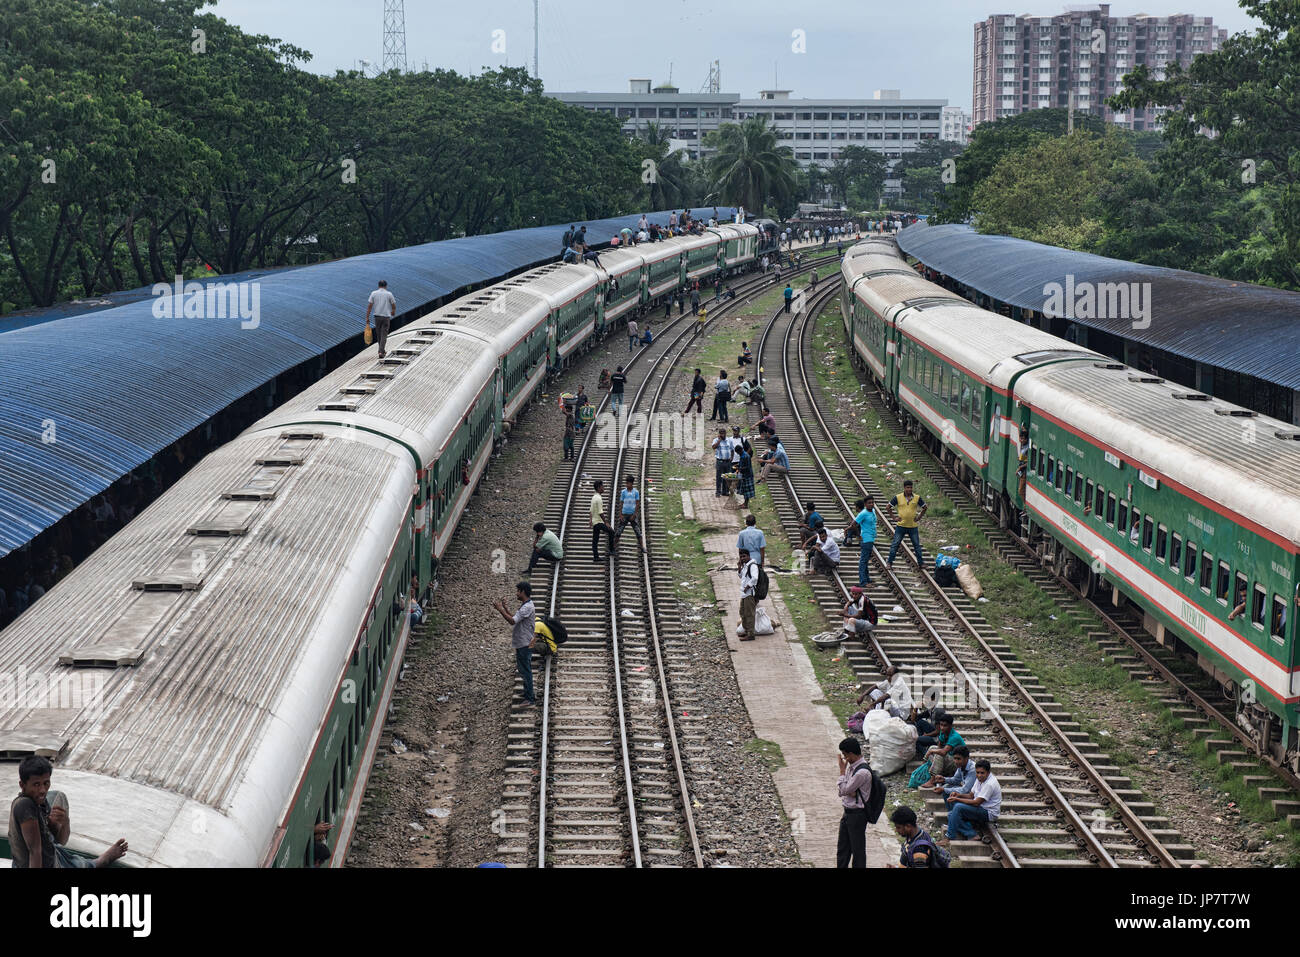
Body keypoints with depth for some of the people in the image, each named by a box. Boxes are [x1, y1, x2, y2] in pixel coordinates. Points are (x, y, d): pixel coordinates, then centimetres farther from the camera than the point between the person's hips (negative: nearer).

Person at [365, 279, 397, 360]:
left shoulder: (373, 293, 1)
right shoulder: (389, 294, -3)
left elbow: (369, 306, -3)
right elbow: (394, 306, 4)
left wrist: (367, 319, -1)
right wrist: (393, 312, 27)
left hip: (377, 316, 2)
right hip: (386, 317, -2)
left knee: (379, 335, 17)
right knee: (384, 335, 0)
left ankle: (382, 351, 28)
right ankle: (381, 352, -12)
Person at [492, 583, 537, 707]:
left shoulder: (527, 607, -20)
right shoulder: (524, 605, 14)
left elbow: (512, 621, -27)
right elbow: (514, 619, 18)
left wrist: (500, 609, -20)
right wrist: (504, 608, 9)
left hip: (525, 645, -10)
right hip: (522, 644, 10)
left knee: (525, 671, -5)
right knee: (523, 670, 17)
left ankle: (530, 699, -1)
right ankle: (528, 696, 25)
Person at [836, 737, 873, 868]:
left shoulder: (863, 772, -23)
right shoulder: (851, 766, 6)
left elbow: (844, 790, -18)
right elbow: (842, 792, 9)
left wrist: (842, 770, -13)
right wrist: (848, 792, -14)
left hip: (857, 814, -9)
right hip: (847, 813, 9)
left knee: (858, 849, 1)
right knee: (842, 849, 16)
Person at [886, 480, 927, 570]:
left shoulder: (917, 498, -2)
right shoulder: (898, 497, -5)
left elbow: (925, 507, 12)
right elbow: (888, 507, 3)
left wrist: (919, 517, 4)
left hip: (913, 526, 1)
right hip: (901, 525, -1)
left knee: (917, 545, 8)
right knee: (895, 544, 1)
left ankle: (921, 563, 18)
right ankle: (889, 562, 9)